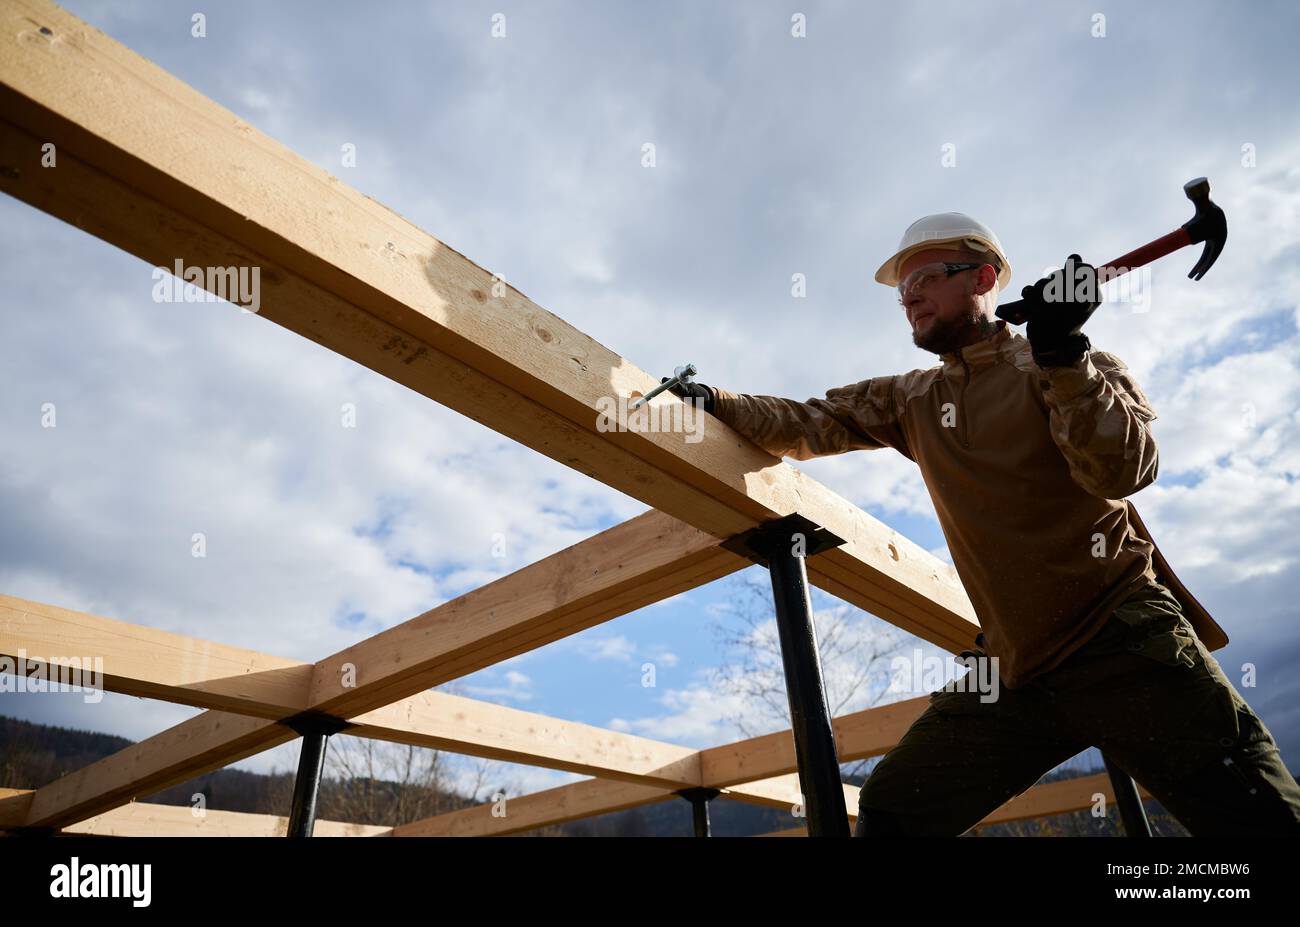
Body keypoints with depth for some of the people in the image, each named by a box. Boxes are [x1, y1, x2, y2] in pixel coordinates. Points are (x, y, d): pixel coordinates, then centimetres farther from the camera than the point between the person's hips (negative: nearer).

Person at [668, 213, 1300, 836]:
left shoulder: (1078, 367, -1)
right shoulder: (911, 400, 12)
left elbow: (1123, 472, -16)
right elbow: (806, 426, 11)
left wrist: (1059, 352, -23)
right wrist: (715, 403, -1)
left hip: (1125, 642, -3)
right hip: (1015, 667, 4)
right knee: (889, 812, 3)